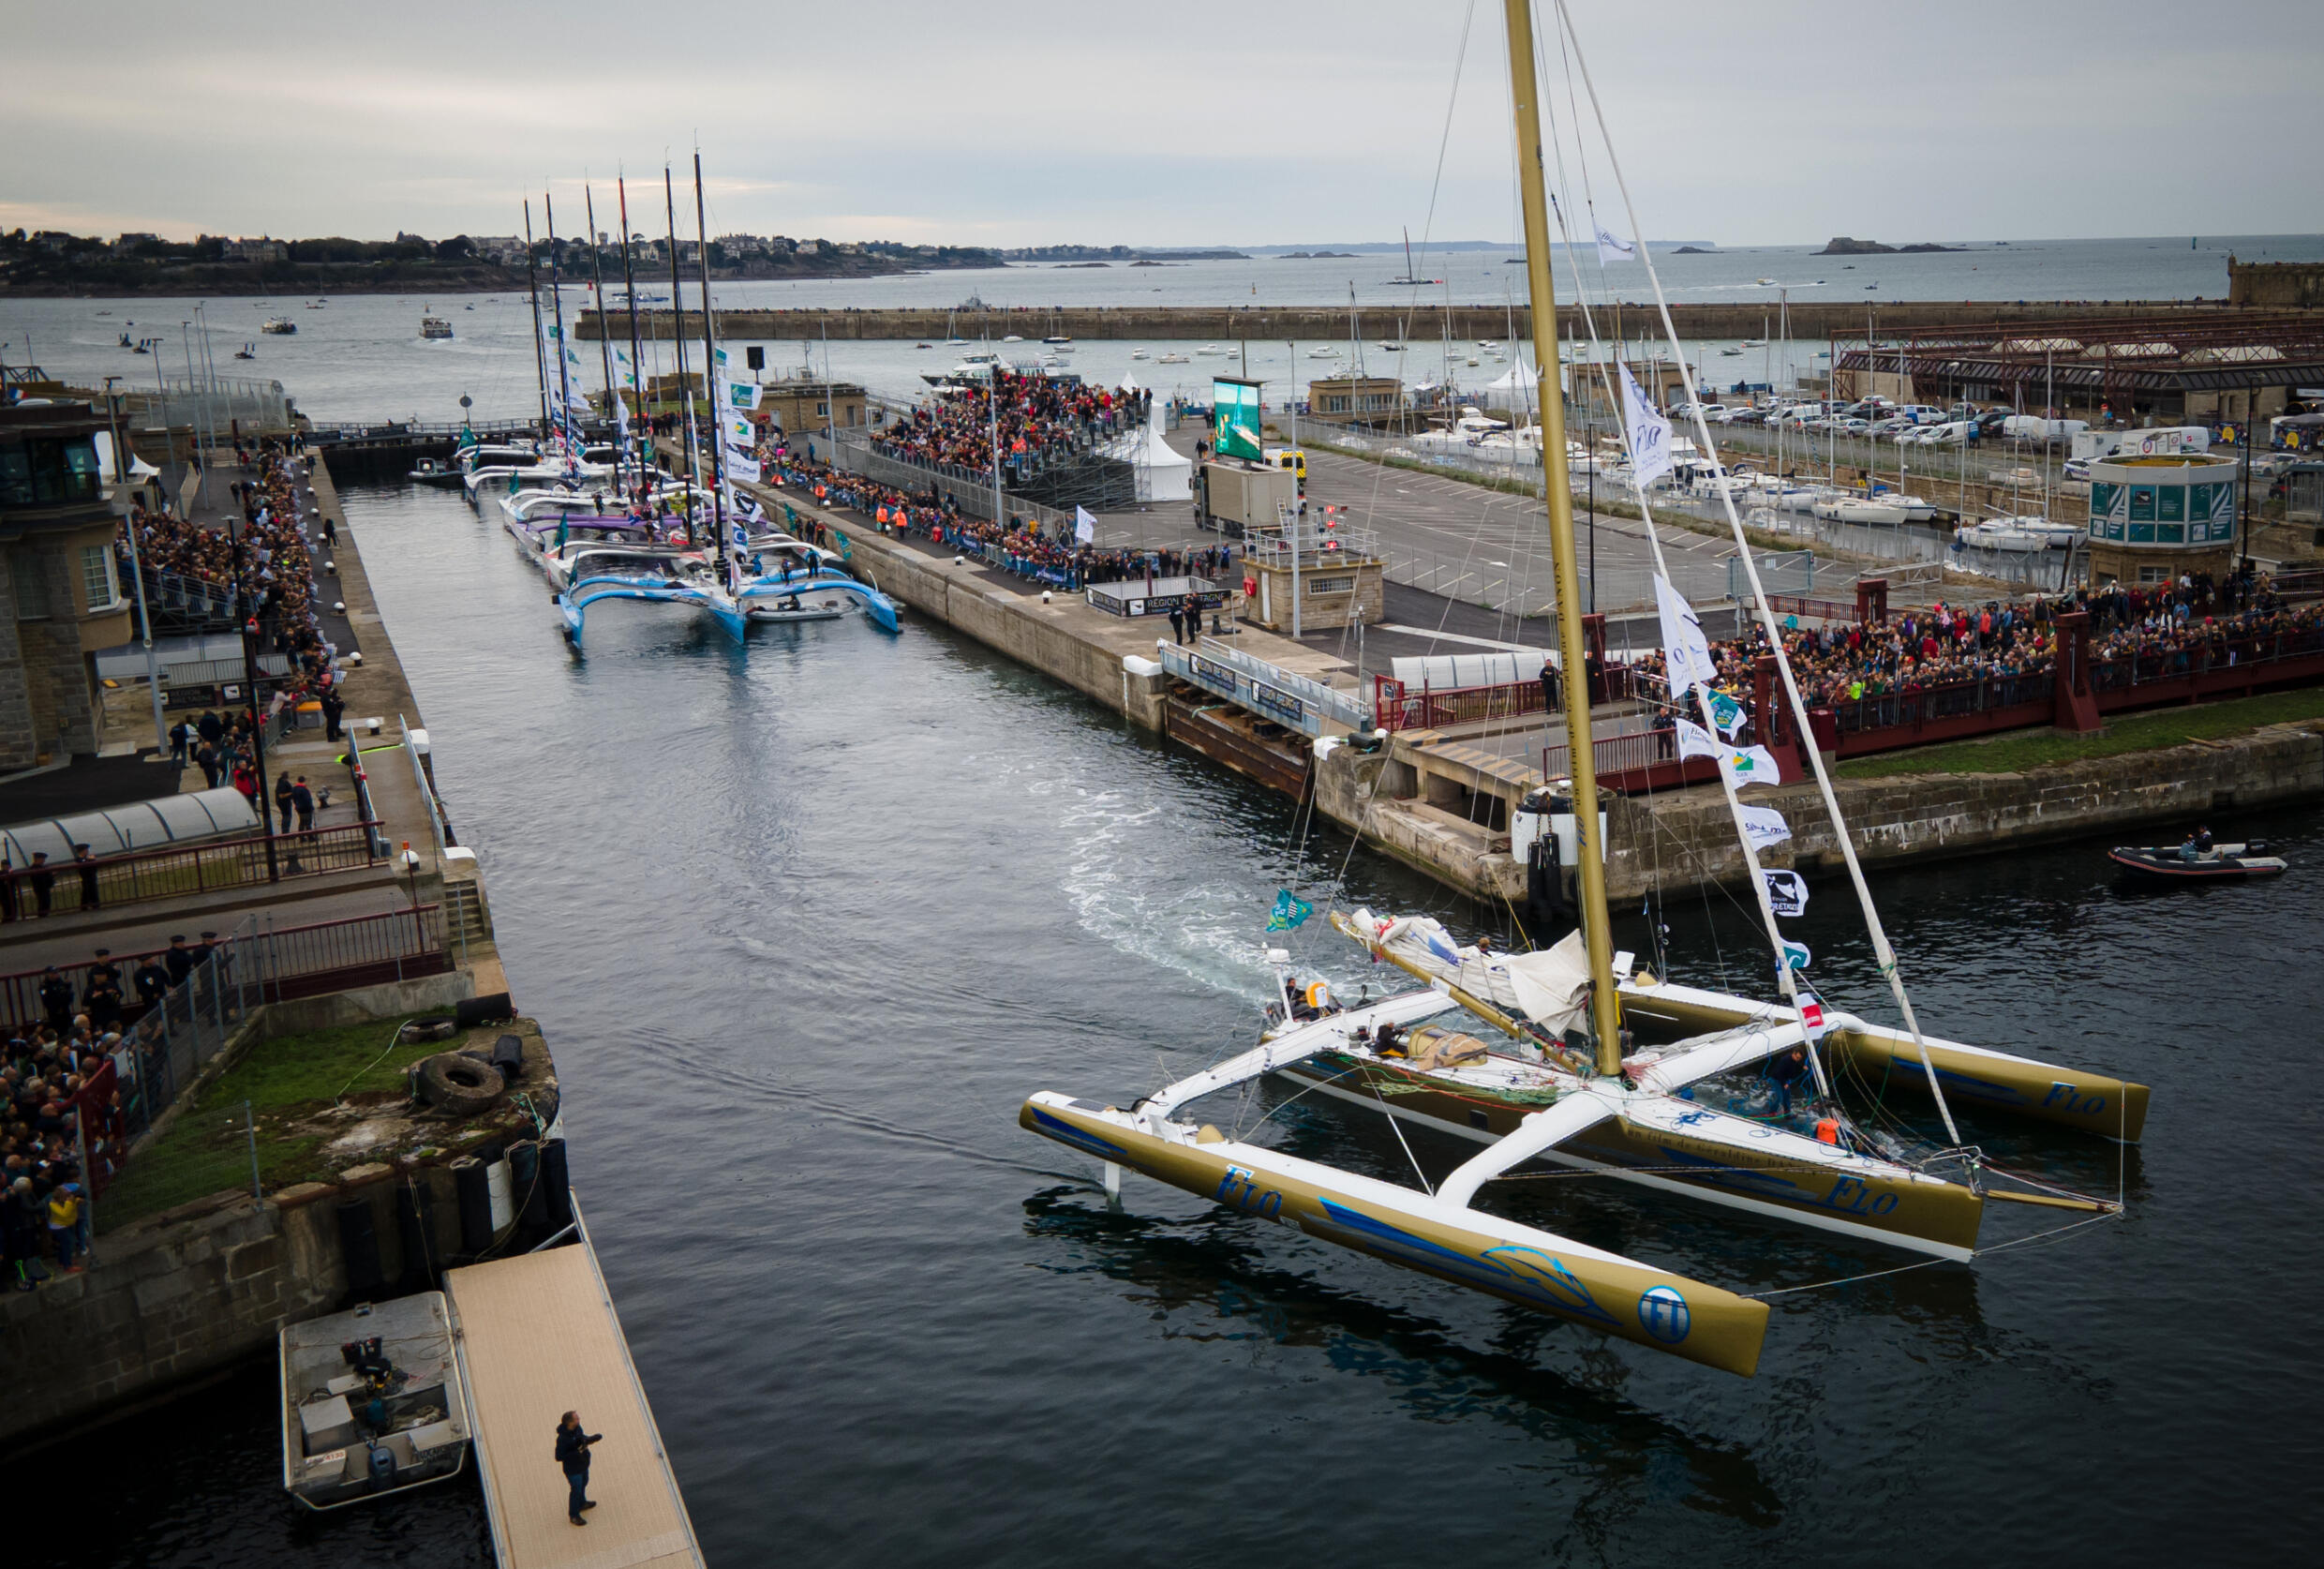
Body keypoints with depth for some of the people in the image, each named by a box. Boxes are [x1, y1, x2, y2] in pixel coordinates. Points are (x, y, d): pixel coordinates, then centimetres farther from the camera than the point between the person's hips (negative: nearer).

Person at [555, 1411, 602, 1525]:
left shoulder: (577, 1428, -13)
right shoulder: (562, 1439, -36)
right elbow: (559, 1457, -30)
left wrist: (589, 1439, -11)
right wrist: (577, 1452, -35)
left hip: (583, 1464, 7)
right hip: (573, 1469, -7)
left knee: (583, 1484, 29)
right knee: (576, 1490, 12)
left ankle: (582, 1503, 56)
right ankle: (574, 1515, 34)